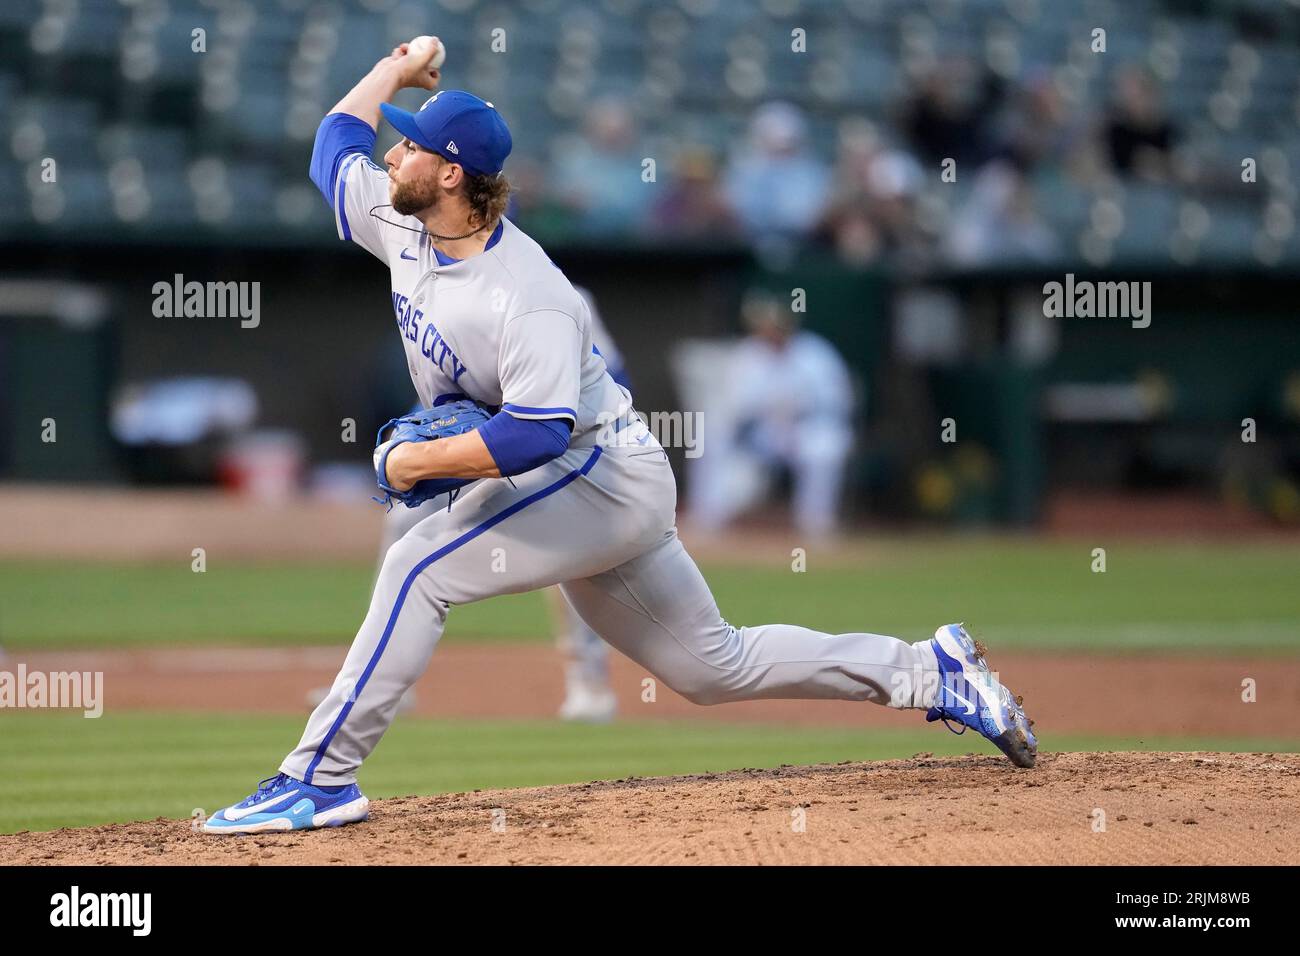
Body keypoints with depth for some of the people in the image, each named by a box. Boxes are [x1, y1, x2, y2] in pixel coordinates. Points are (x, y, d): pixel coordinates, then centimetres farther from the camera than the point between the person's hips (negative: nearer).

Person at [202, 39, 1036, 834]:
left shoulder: (527, 298, -27)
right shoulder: (404, 227, -1)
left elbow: (536, 435, -37)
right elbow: (336, 145, 17)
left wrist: (421, 461, -30)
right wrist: (398, 68, 17)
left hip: (601, 477, -10)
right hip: (582, 489, 10)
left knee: (420, 569, -21)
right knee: (717, 667, 14)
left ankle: (321, 781, -19)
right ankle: (926, 671, 21)